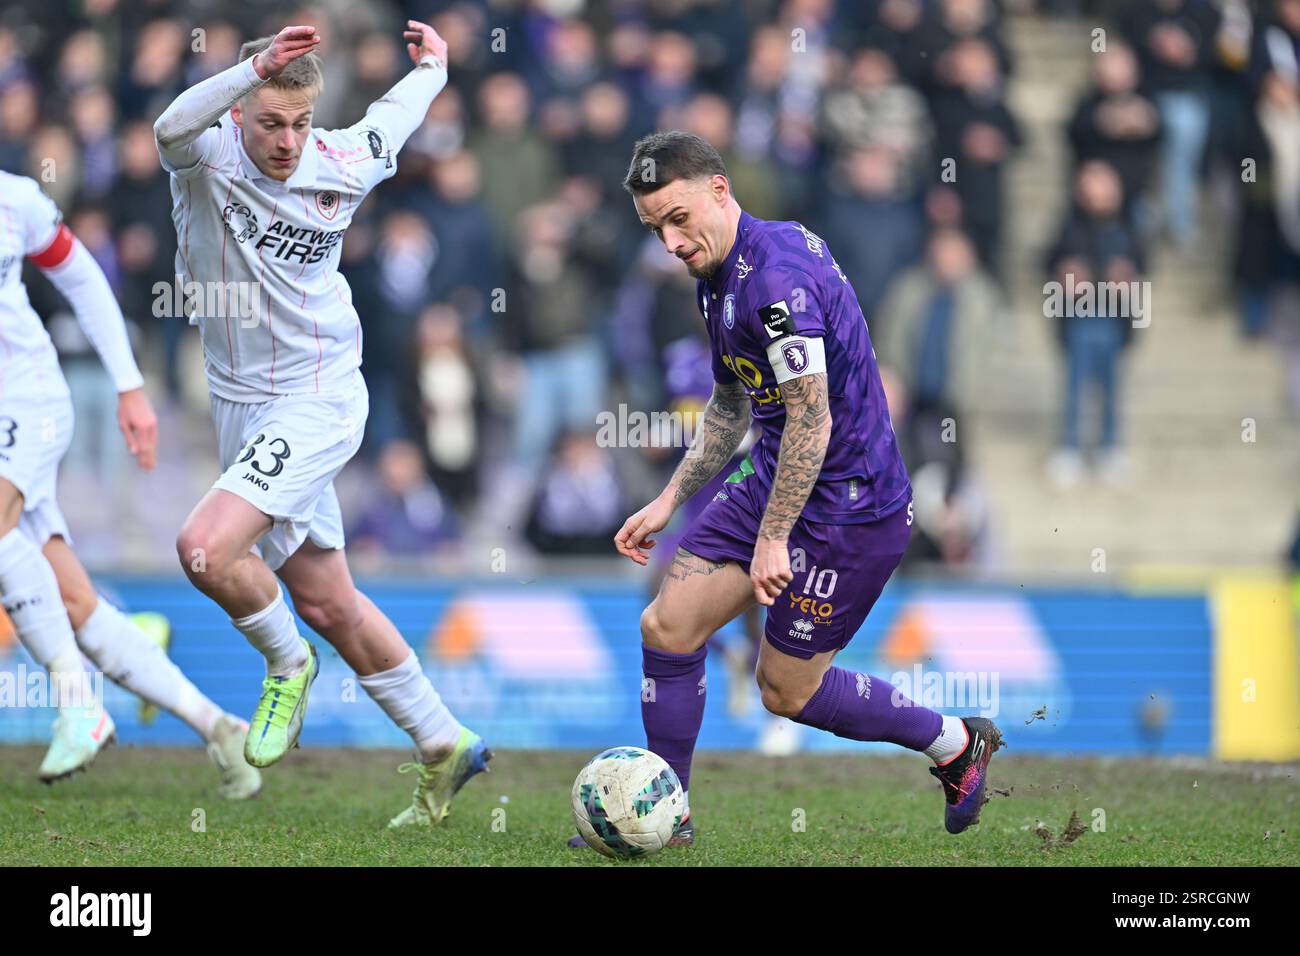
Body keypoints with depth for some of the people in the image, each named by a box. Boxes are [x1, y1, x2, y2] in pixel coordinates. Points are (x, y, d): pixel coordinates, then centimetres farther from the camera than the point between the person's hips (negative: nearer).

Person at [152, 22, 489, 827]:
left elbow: (388, 124, 17)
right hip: (243, 408, 3)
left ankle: (288, 666, 3)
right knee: (327, 603, 12)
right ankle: (444, 747, 27)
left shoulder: (341, 167, -8)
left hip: (318, 401, -3)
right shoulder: (210, 157, -11)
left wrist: (432, 68, 30)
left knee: (206, 549, -25)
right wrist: (254, 68, -49)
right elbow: (171, 131, -38)